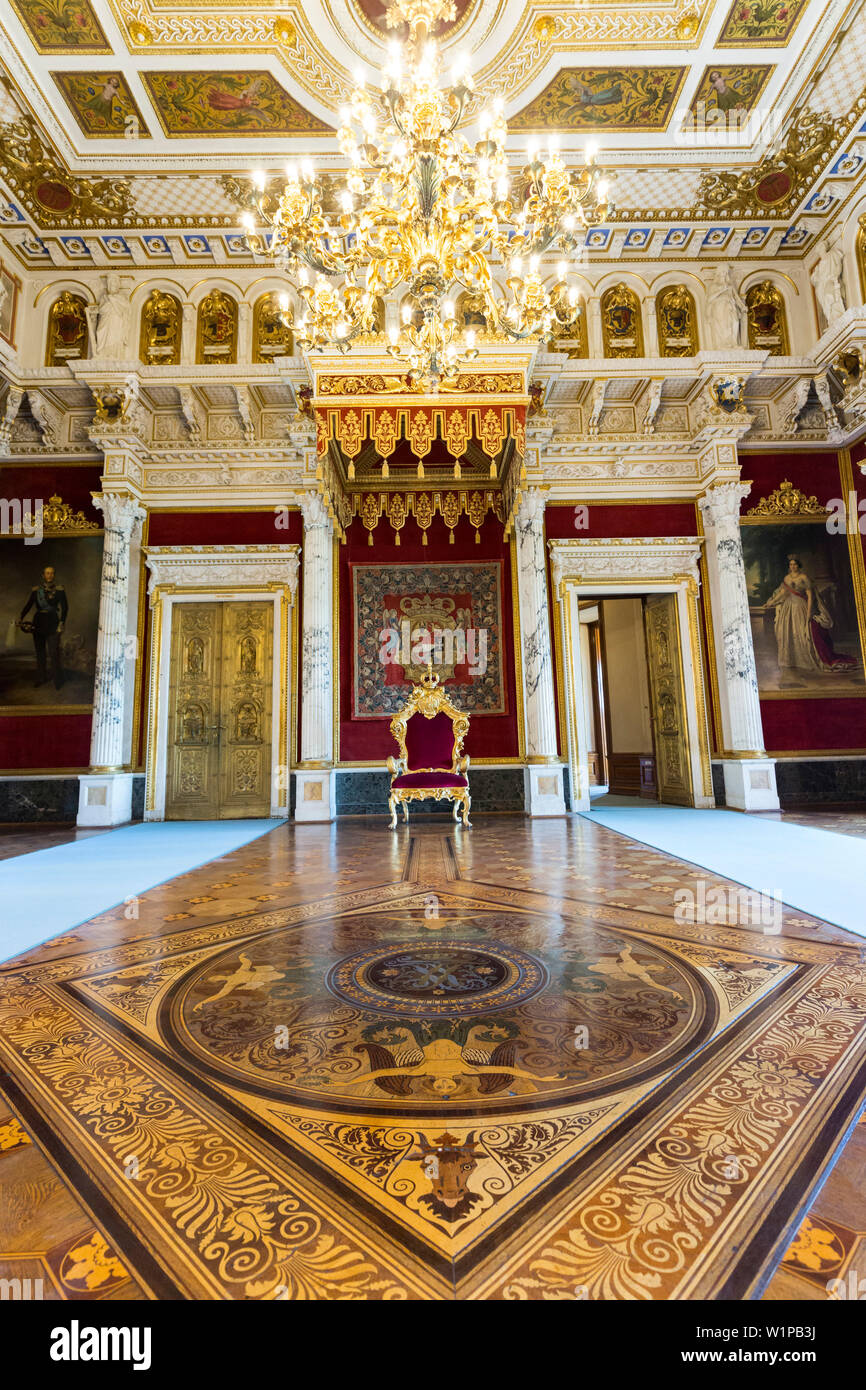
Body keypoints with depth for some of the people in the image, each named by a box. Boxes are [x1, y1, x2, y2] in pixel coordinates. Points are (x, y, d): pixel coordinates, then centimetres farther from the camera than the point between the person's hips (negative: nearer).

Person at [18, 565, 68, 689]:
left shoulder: (59, 589, -1)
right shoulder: (36, 589, 6)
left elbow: (65, 607, -1)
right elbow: (29, 604, 5)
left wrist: (62, 623, -9)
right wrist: (21, 617, -8)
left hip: (53, 623, -3)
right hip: (38, 623, 4)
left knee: (53, 653, -7)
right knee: (40, 652, 11)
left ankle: (58, 681, 2)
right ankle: (40, 678, 22)